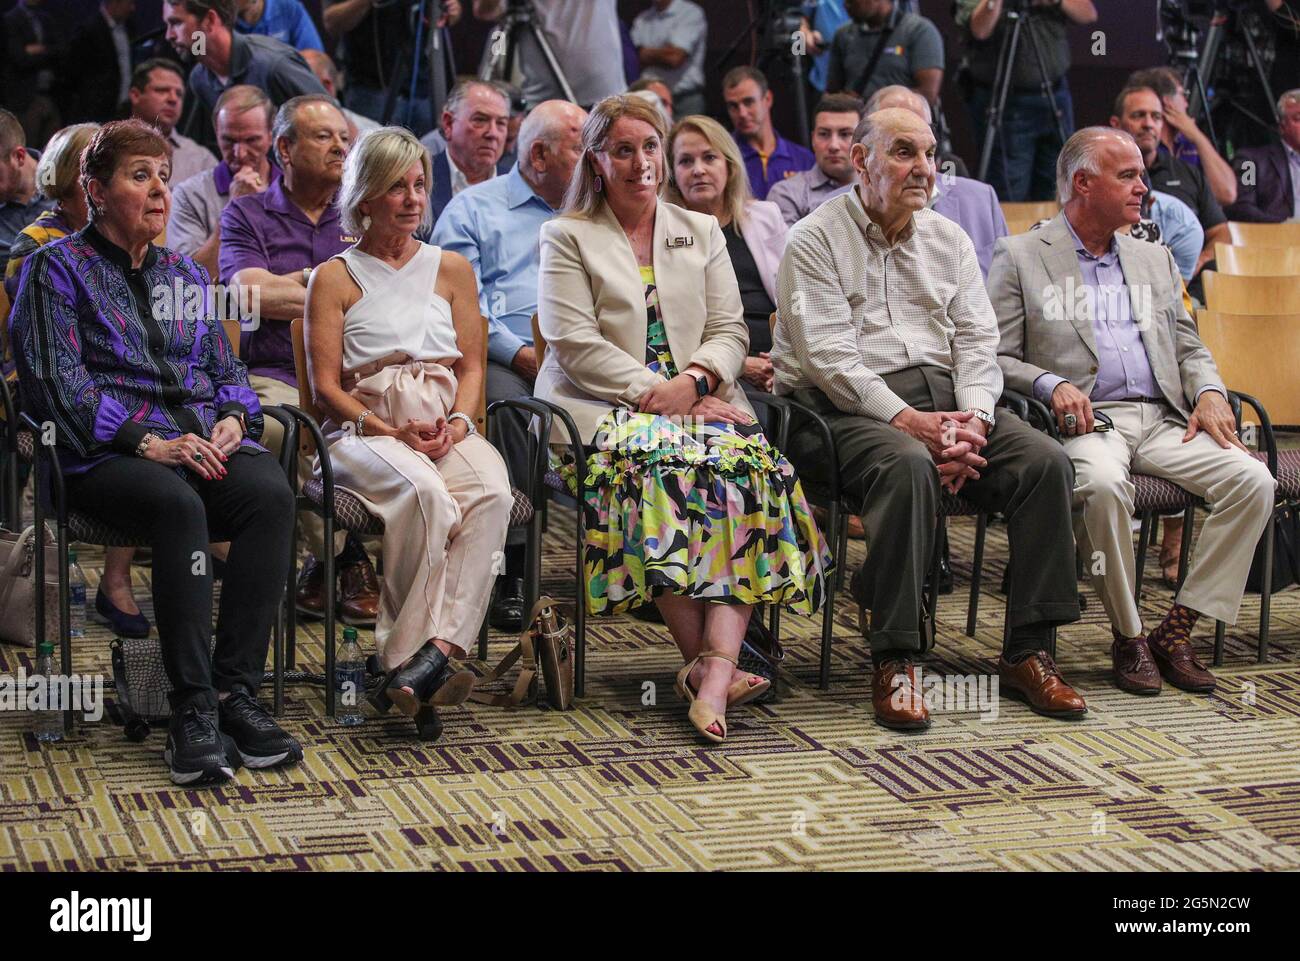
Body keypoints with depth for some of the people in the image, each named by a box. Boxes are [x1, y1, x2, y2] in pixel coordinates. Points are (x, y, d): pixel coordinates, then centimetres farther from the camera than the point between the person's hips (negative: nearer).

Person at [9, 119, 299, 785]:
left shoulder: (184, 274, 26)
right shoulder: (58, 268, 7)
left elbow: (226, 368, 24)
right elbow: (62, 384, -5)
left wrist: (233, 417, -1)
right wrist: (148, 443, -17)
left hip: (206, 442, 5)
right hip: (108, 453, -5)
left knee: (270, 492, -29)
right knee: (177, 505, -38)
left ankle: (236, 692, -30)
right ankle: (192, 710, -36)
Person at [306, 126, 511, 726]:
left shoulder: (451, 269, 21)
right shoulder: (336, 277, 11)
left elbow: (471, 366, 17)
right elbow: (326, 387, 3)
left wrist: (458, 423, -6)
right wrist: (393, 433, -12)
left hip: (445, 428, 3)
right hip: (365, 430, -3)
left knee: (491, 492, -33)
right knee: (422, 490, -38)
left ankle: (433, 653, -42)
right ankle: (418, 650, -36)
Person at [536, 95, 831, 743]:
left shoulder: (701, 232, 23)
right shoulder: (567, 238, 11)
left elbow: (729, 331, 13)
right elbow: (576, 344, -2)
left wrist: (692, 381, -10)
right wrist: (656, 392, -13)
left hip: (699, 398, 3)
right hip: (602, 408, -3)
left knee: (745, 465, -30)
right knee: (662, 467, -36)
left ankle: (715, 667, -41)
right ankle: (705, 660, -35)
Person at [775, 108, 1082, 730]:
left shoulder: (949, 241, 18)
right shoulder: (816, 241, 0)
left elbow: (978, 343, 10)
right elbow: (829, 358, -11)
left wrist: (972, 421, -11)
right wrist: (906, 420, -22)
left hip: (943, 395, 5)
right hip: (848, 407, -5)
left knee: (1044, 460, -20)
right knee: (907, 465, -38)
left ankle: (1028, 653, -15)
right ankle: (893, 660, -32)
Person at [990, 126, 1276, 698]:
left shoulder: (1155, 260, 25)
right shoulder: (1021, 258, 8)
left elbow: (1189, 349, 23)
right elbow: (995, 357, 1)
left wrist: (1209, 392, 1)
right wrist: (1051, 384, -18)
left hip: (1163, 421, 5)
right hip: (1083, 421, -5)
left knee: (1252, 481, -20)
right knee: (1103, 485, -38)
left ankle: (1177, 629, -13)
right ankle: (1128, 638, -20)